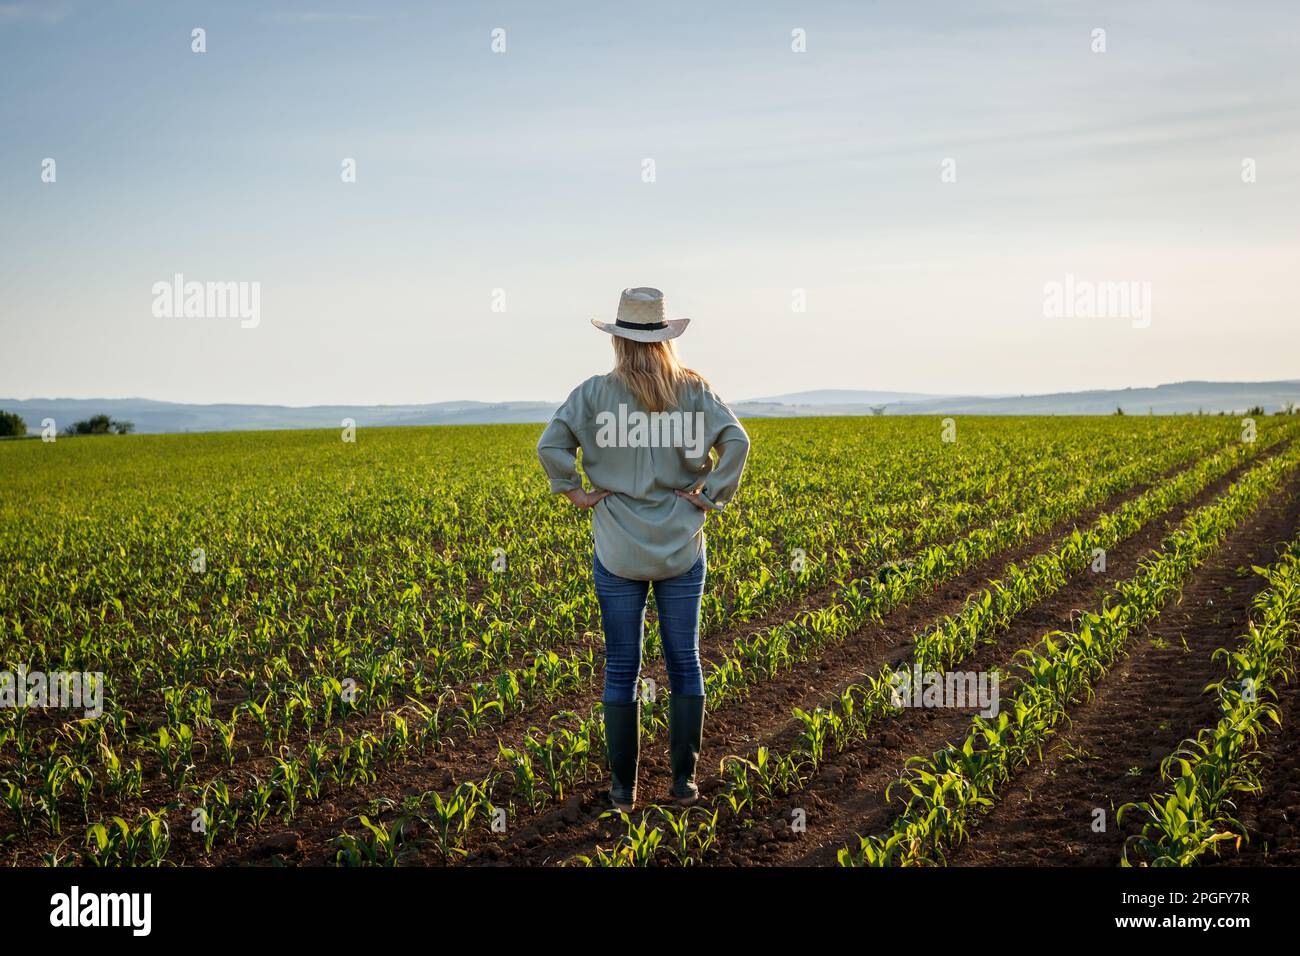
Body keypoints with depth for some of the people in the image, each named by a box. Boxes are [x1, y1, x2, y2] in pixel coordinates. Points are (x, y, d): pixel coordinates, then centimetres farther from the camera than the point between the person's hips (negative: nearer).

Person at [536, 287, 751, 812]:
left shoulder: (595, 392, -6)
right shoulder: (694, 390, -2)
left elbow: (551, 444, -15)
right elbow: (736, 440, -14)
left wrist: (575, 491, -4)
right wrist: (712, 494, -7)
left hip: (617, 550, -1)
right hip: (682, 547, 1)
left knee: (621, 669, 7)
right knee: (685, 664, 10)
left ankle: (623, 787, 11)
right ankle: (684, 780, 13)